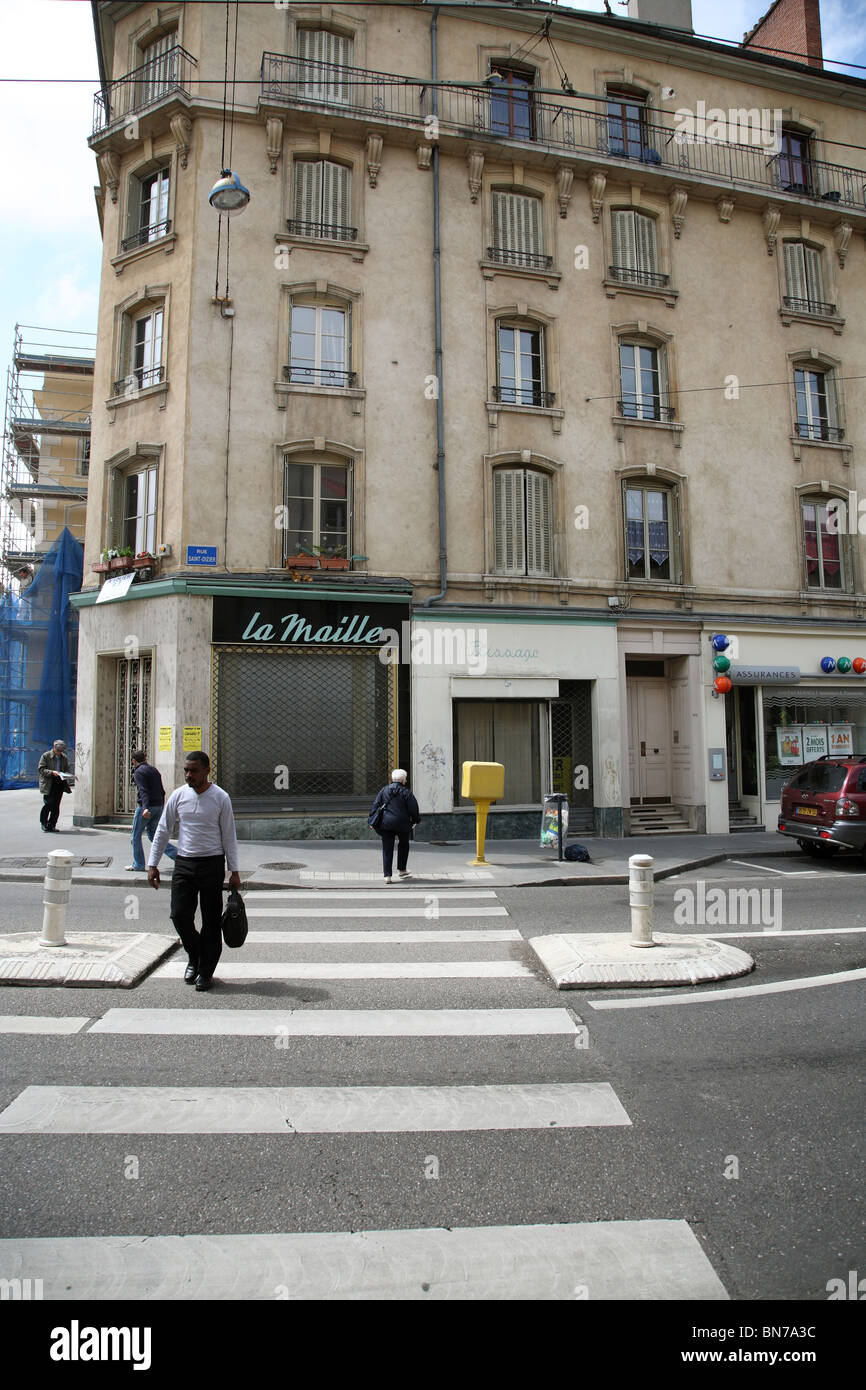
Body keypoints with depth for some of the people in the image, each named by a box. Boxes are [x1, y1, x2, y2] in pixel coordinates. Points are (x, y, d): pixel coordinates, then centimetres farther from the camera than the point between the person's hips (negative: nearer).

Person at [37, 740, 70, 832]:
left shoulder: (64, 757, 13)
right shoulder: (46, 756, -1)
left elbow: (67, 769, 21)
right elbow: (41, 769, -5)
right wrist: (52, 772, -19)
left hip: (59, 783, 4)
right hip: (48, 783, -4)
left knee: (56, 806, 2)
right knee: (49, 802, -12)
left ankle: (51, 825, 10)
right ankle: (43, 822, 10)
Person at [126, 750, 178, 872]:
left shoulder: (138, 772, -8)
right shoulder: (154, 770, 15)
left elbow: (143, 791, -23)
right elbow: (162, 791, 16)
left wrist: (145, 808, -33)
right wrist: (161, 807, 24)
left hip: (146, 806, -8)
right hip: (158, 806, 8)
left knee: (136, 836, 7)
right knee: (153, 835, 15)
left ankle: (138, 865, 12)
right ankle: (177, 854, 2)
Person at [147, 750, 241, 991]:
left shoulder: (221, 798, -4)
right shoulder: (178, 795, 3)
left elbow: (229, 836, -1)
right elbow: (162, 831, 9)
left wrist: (234, 871, -3)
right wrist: (153, 864, 5)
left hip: (212, 863, -2)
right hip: (184, 863, 3)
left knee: (211, 920, 3)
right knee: (179, 915, -1)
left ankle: (206, 970, 17)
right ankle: (194, 957, 26)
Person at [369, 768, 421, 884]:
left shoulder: (384, 790, 7)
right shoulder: (405, 792, -4)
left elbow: (375, 805, 7)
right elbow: (413, 808, -3)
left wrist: (372, 820, 12)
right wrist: (417, 820, 13)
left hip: (386, 824, 2)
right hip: (402, 823, -2)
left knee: (387, 849, 4)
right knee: (403, 845, 22)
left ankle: (387, 875, -1)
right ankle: (402, 869, 29)